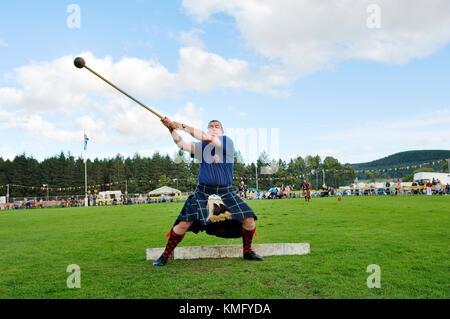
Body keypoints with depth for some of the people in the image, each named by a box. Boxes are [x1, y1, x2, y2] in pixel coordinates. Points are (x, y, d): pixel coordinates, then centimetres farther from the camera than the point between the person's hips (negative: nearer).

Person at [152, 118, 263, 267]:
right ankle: (165, 256, 8)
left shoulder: (227, 142, -4)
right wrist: (171, 128, -19)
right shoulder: (201, 146, 7)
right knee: (183, 223, -10)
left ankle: (247, 251, 17)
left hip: (226, 193, -1)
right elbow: (180, 143, -2)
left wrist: (183, 127, -17)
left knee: (249, 220, -8)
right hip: (203, 192, 1)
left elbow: (207, 138, -19)